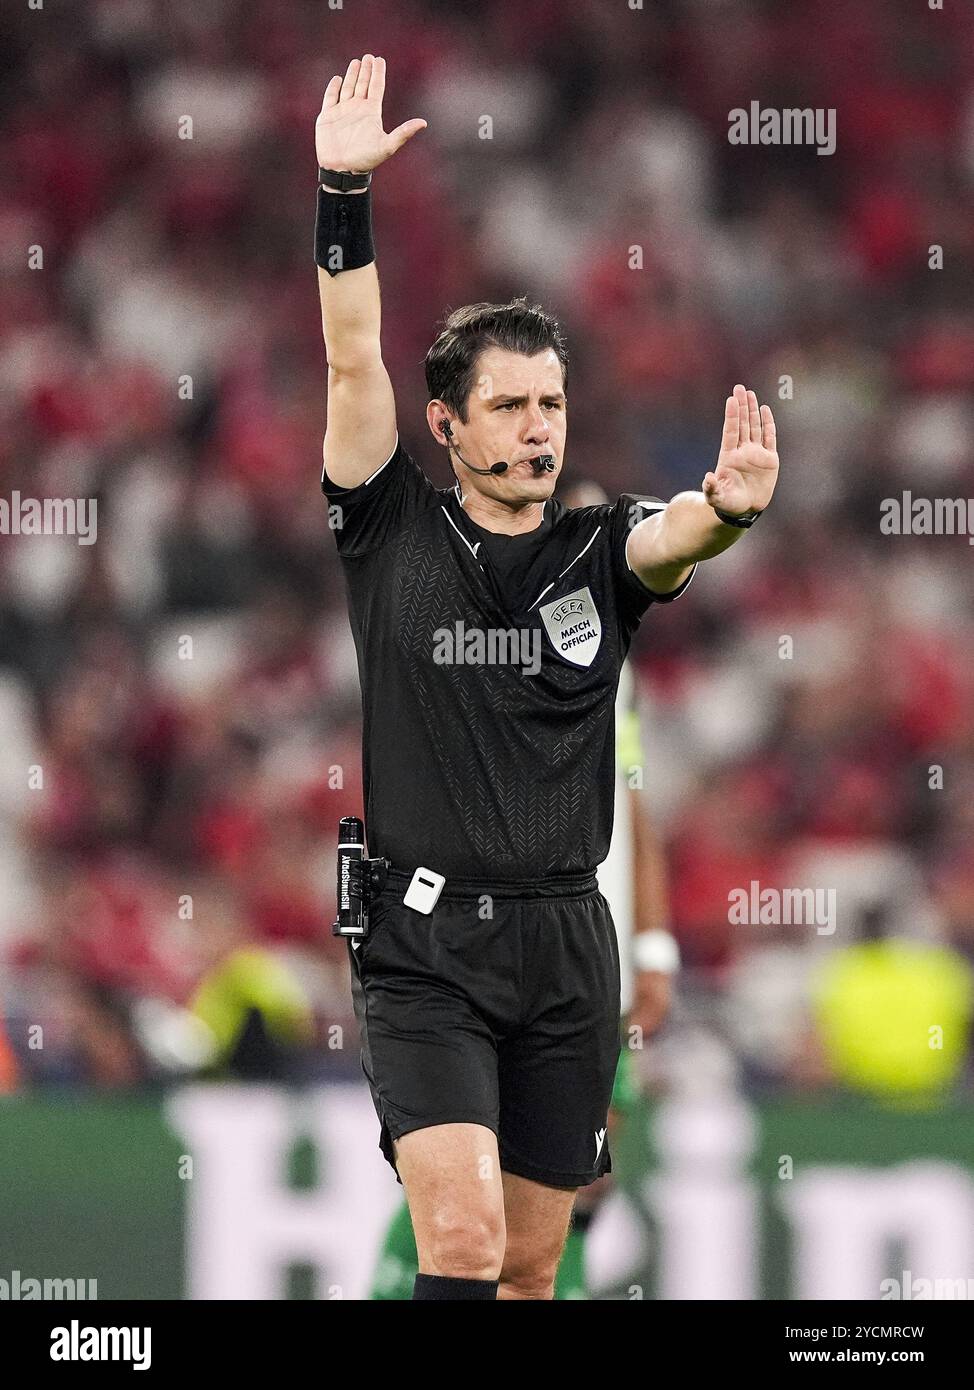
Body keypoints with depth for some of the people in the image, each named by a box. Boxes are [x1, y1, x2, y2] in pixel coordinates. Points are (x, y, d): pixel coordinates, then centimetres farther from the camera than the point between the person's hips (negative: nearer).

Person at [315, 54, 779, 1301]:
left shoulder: (598, 552, 4)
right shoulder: (396, 533, 2)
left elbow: (675, 538, -18)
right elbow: (353, 357, -7)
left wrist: (730, 507, -42)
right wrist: (342, 190, -18)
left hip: (566, 943, 3)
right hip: (424, 943, -3)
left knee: (531, 1260, 10)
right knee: (461, 1234, -20)